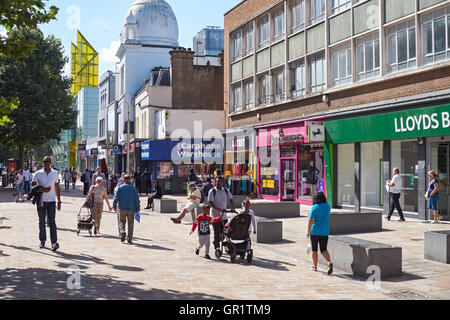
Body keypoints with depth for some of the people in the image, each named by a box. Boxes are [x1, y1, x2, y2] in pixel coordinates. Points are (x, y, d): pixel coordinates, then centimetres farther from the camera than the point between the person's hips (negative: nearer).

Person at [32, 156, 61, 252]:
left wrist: (59, 201, 11)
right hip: (41, 201, 0)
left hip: (51, 201, 0)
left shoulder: (55, 173, 8)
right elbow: (33, 185, -2)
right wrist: (42, 190, -20)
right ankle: (42, 241, 20)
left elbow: (57, 187, 13)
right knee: (42, 222, 9)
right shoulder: (38, 173, 2)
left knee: (52, 221, -9)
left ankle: (54, 242, -17)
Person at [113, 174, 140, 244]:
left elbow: (116, 197, -5)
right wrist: (138, 208, 8)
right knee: (130, 224, 5)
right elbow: (137, 199, 3)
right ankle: (130, 240, 3)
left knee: (122, 222, 14)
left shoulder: (120, 187, 2)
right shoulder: (133, 188, 4)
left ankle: (122, 232, -13)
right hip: (131, 209, 0)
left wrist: (114, 205, -2)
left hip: (122, 208, 0)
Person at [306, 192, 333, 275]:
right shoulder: (327, 206, 2)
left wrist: (308, 231, -8)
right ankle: (329, 263, -21)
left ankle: (315, 266, 21)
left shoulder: (314, 207, -11)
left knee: (314, 249, 13)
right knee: (324, 250, 4)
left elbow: (311, 220, -15)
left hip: (315, 231, -3)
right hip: (325, 232, 3)